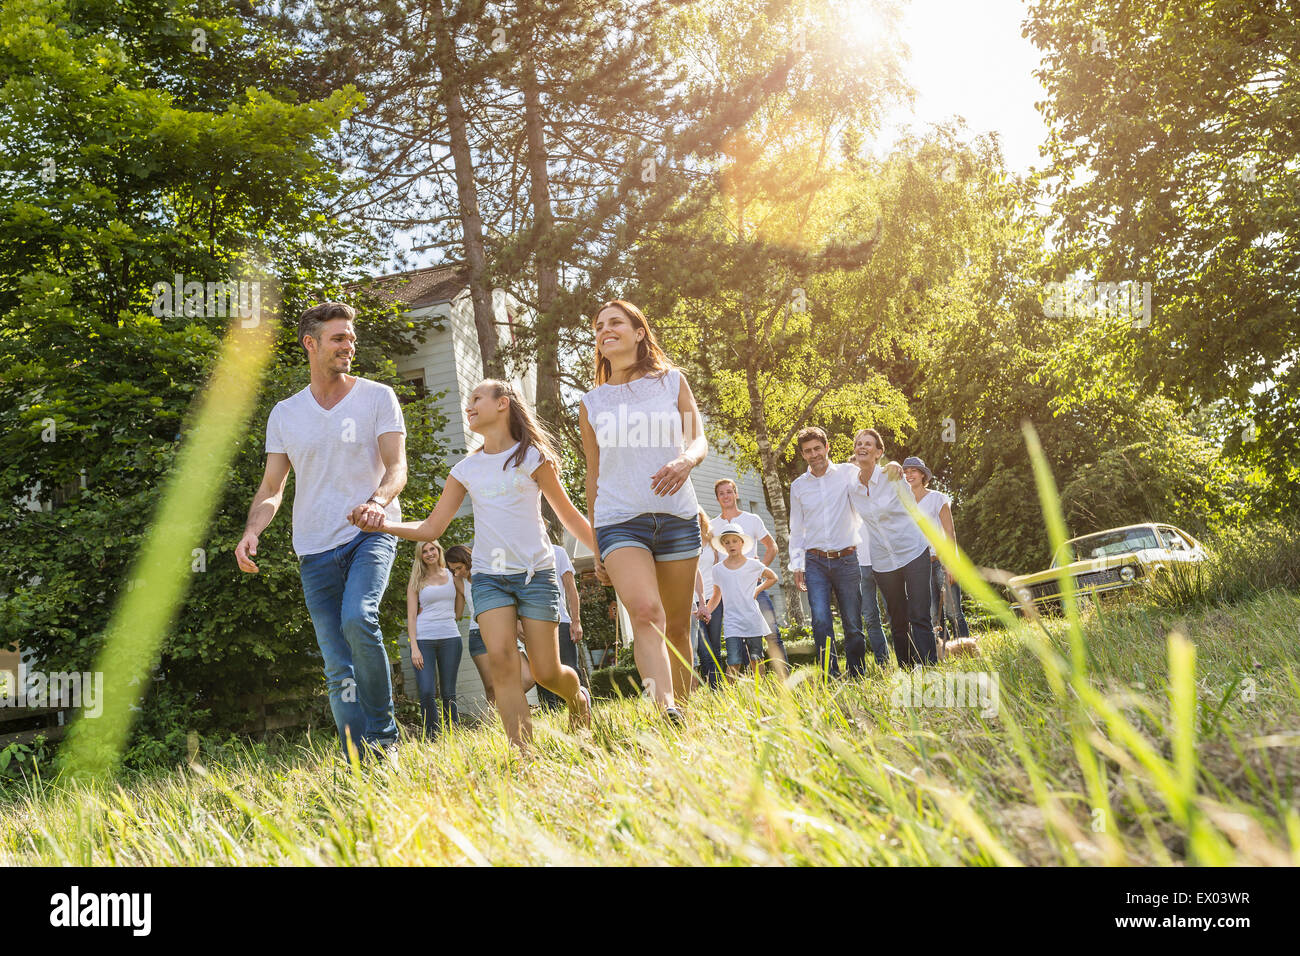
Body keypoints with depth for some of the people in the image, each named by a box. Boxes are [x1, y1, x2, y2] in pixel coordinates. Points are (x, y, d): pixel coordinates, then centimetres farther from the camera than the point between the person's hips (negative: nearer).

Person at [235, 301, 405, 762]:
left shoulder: (377, 397, 3)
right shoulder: (284, 414, 12)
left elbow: (396, 467, -6)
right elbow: (272, 487, 12)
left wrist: (377, 502, -28)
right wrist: (252, 532, -8)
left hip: (371, 534, -3)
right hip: (315, 549, 3)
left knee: (358, 619, -29)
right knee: (337, 668, 1)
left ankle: (384, 734, -12)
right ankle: (361, 766, 6)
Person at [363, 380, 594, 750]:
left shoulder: (532, 457, 1)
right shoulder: (466, 469, 9)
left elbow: (569, 515, 7)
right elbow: (431, 528, 7)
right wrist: (381, 523, -7)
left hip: (536, 573, -2)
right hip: (489, 576, 2)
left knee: (546, 672, -3)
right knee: (500, 658, -19)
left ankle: (577, 696, 33)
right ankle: (524, 753, -15)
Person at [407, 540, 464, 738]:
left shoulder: (451, 575, 12)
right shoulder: (416, 582, 7)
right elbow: (411, 616, 2)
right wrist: (414, 647, -9)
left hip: (450, 637, 2)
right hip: (424, 639, -1)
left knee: (448, 693, 2)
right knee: (427, 693, -12)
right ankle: (432, 737, -3)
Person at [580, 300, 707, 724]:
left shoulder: (673, 382, 11)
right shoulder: (591, 404, 12)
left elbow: (699, 439, 3)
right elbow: (594, 475, 16)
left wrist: (686, 461, -22)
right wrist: (596, 548, 16)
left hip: (677, 516, 1)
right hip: (619, 520, -1)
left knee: (677, 626, 5)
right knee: (645, 612, -23)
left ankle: (683, 707, 19)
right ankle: (666, 714, -37)